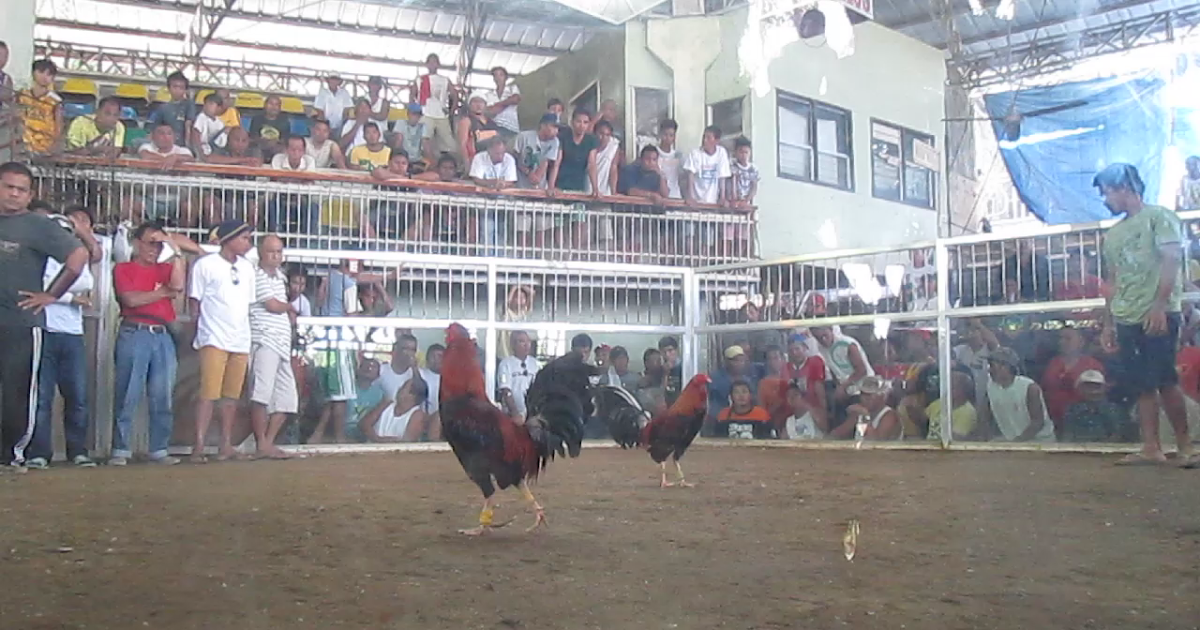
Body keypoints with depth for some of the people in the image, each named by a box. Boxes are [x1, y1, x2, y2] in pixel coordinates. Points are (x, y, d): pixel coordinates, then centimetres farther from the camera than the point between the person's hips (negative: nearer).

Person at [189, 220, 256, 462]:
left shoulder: (247, 267, 16)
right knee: (209, 393, -12)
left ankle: (226, 446, 13)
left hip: (240, 340, 6)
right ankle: (198, 446, -11)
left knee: (231, 395, 7)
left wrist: (247, 335, 13)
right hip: (214, 339, -6)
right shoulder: (205, 265, -2)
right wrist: (200, 331, -4)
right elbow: (194, 302, 0)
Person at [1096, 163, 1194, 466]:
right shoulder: (1113, 234, 20)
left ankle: (1185, 446, -2)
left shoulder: (1158, 217, 0)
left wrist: (1159, 306, -19)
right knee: (1143, 385, 3)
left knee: (1165, 380, -10)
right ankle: (1151, 448, 4)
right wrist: (1108, 324, 17)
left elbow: (1171, 261, -9)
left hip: (1158, 316, -6)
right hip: (1126, 321, 7)